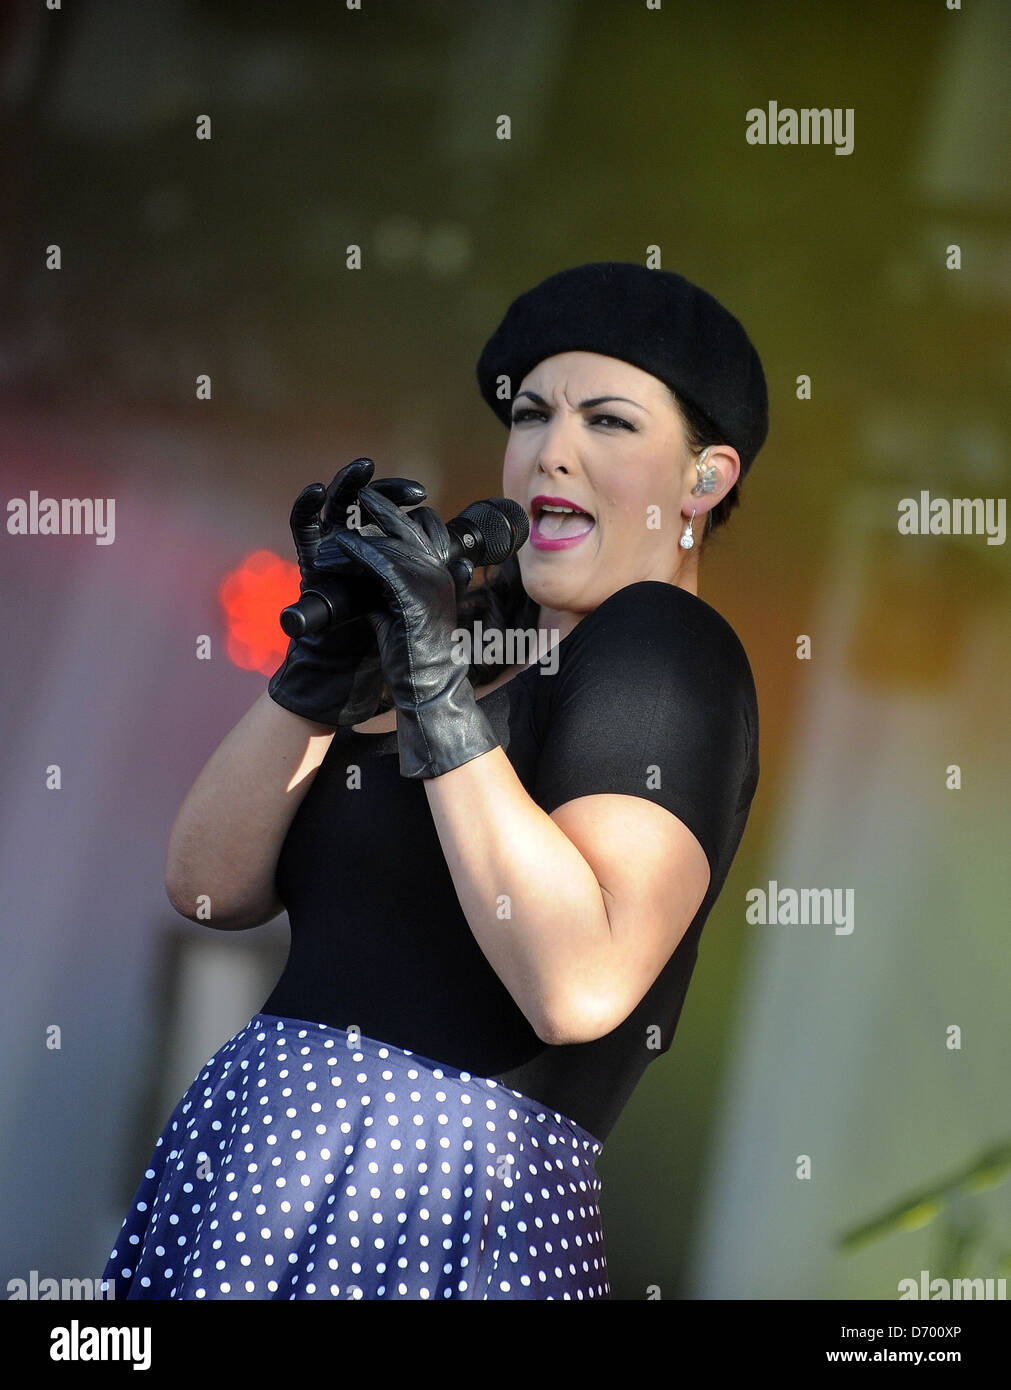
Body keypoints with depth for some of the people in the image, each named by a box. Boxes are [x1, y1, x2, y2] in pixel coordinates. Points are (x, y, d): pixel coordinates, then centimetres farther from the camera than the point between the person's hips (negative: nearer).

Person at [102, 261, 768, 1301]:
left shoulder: (662, 645, -6)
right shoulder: (485, 639, 16)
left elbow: (580, 984, -22)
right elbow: (208, 885, 9)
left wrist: (437, 692, -18)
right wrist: (321, 673, -4)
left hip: (441, 1201, -7)